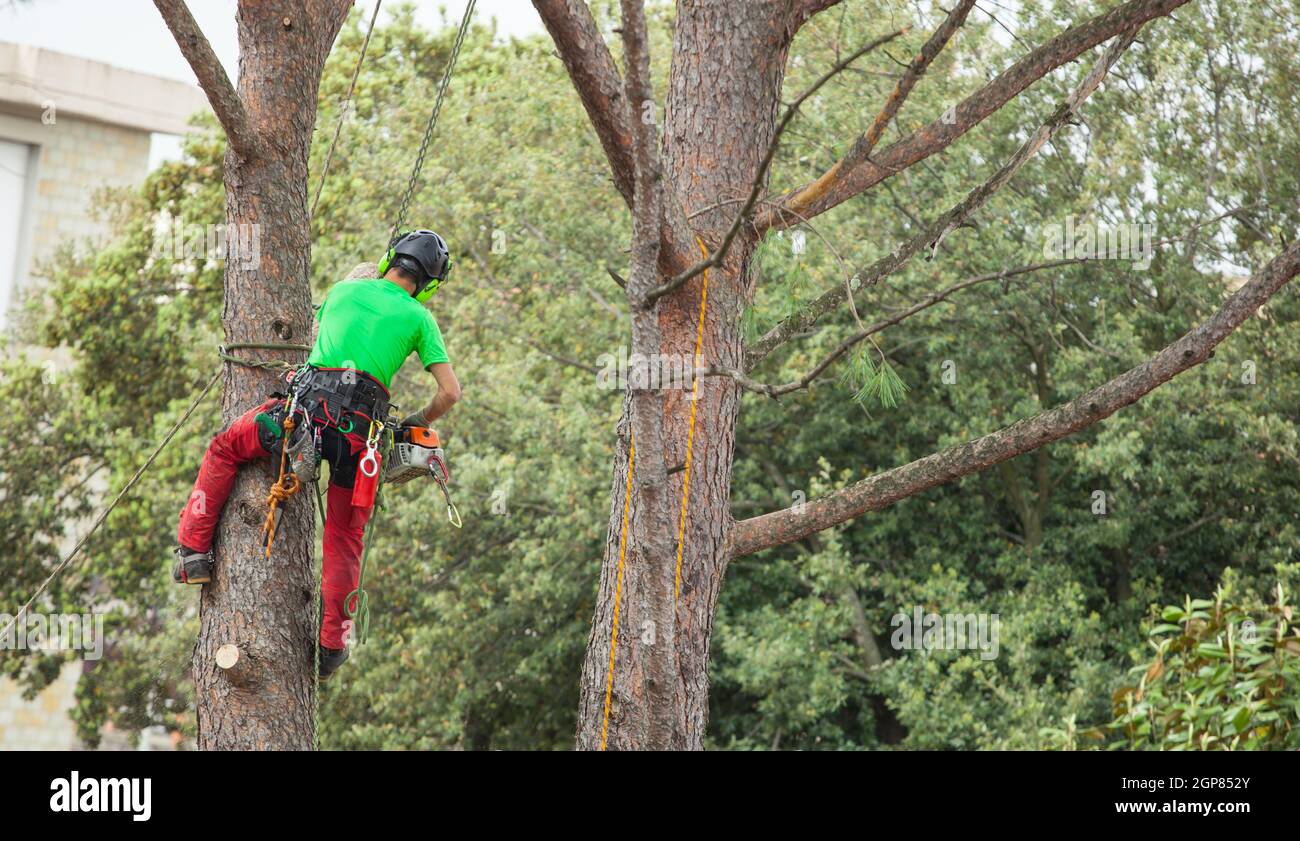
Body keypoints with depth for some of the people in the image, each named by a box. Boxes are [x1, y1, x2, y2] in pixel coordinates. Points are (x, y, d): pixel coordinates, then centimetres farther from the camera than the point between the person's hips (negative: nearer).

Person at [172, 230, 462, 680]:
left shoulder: (344, 289, 19)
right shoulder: (419, 318, 13)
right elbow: (450, 392, 8)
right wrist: (418, 422, 26)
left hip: (310, 403, 0)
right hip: (362, 425, 0)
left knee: (224, 450, 23)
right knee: (344, 538, 12)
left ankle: (194, 550, 17)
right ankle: (331, 643, 11)